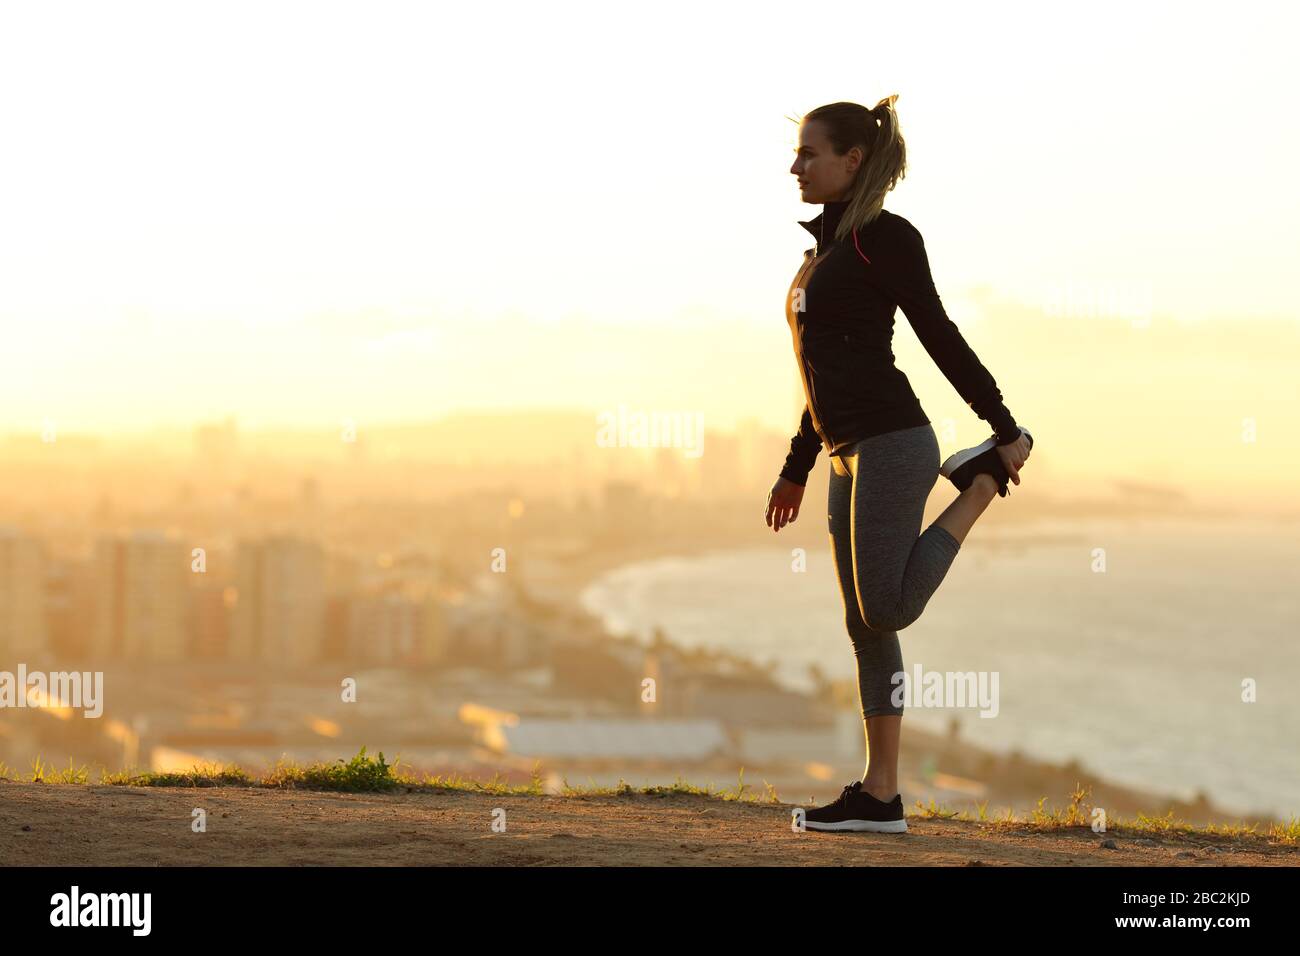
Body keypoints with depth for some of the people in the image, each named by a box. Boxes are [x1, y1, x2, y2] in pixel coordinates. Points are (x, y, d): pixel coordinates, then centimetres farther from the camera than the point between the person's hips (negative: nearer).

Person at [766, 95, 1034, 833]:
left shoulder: (884, 238, -8)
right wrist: (796, 471, 23)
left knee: (886, 611, -10)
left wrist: (1005, 430, -9)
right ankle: (881, 796, 8)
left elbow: (941, 337, -10)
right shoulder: (828, 248, 18)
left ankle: (986, 479, 7)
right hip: (850, 454, 9)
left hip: (890, 443, -9)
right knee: (866, 625, 6)